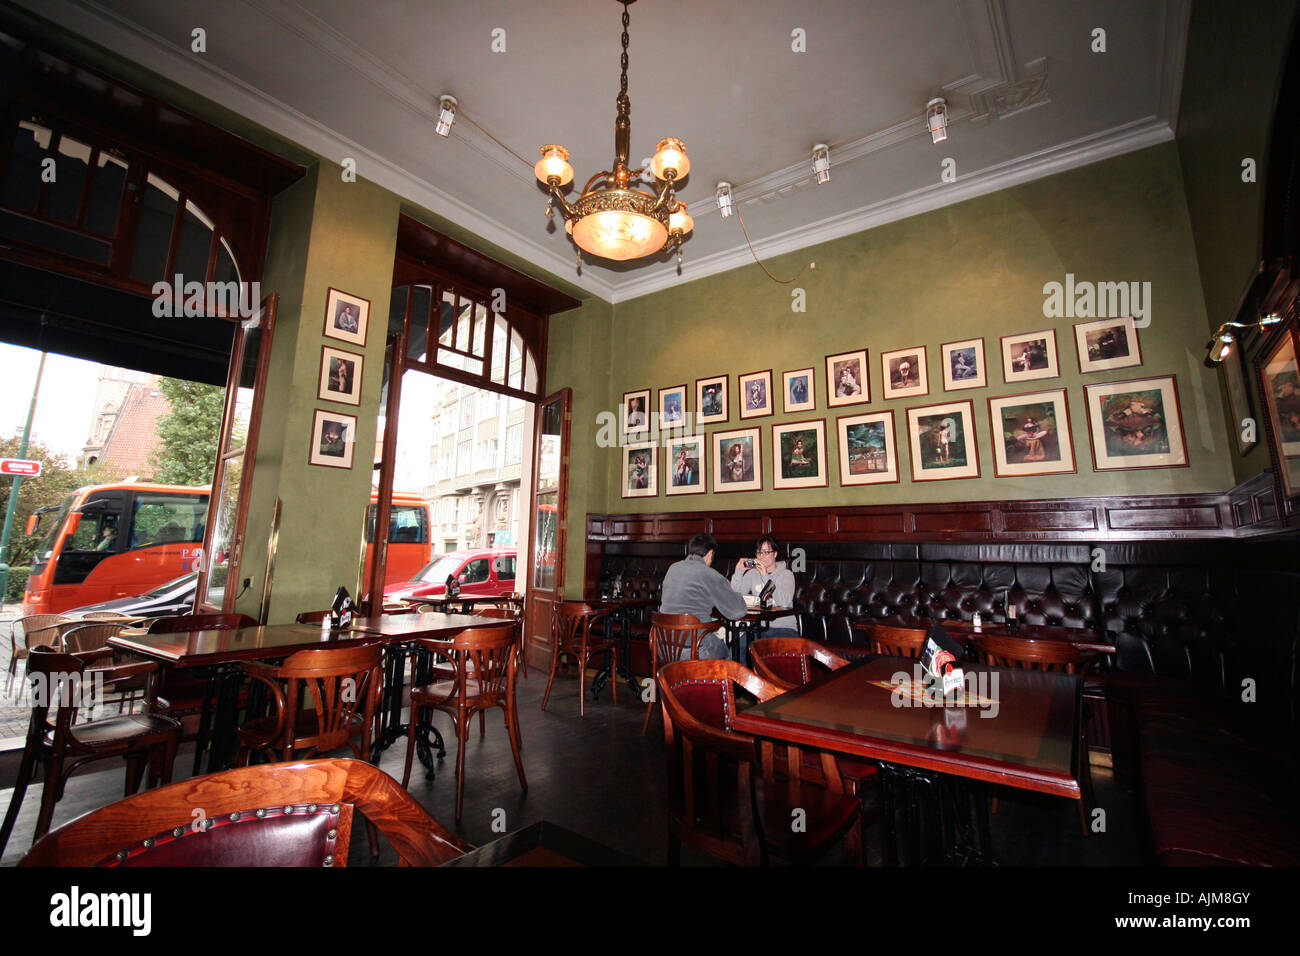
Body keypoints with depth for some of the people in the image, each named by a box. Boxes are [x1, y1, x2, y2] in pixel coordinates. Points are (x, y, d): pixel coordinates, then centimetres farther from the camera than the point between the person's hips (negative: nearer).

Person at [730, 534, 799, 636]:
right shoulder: (752, 573, 12)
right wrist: (738, 572, -11)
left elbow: (785, 601, -17)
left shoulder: (786, 574, 2)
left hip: (783, 628, -2)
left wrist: (765, 577, -20)